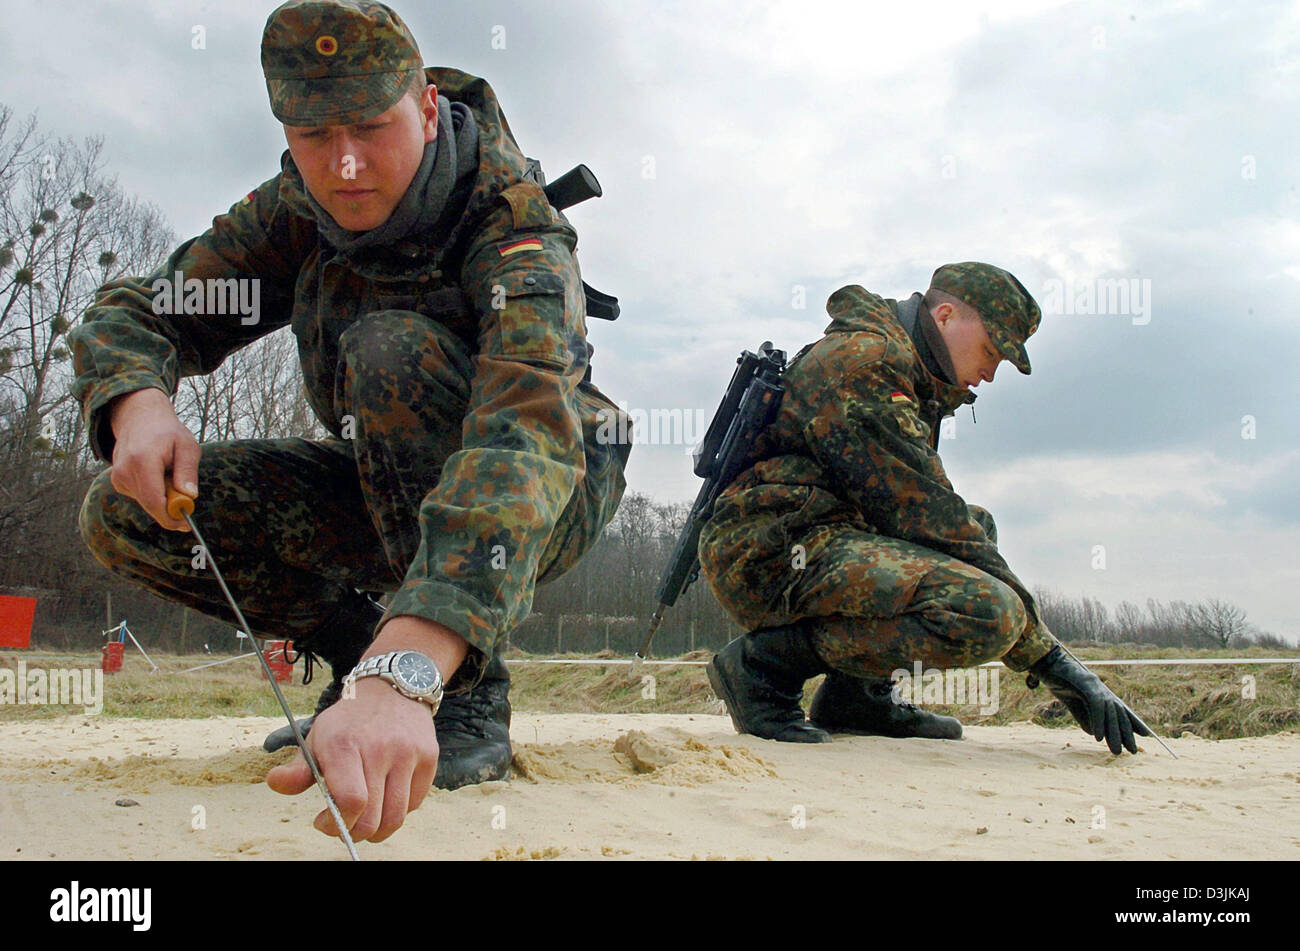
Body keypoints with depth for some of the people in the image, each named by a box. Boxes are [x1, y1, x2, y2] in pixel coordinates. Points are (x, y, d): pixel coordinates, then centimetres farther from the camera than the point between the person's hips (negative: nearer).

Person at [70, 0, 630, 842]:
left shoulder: (514, 228, -29)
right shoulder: (295, 214, -10)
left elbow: (527, 433, -47)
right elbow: (131, 313, -4)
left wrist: (403, 673, -60)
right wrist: (139, 406, -31)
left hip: (549, 496, -5)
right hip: (388, 488, 6)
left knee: (395, 351, -35)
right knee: (124, 514, -11)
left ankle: (469, 699, -22)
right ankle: (362, 652, 6)